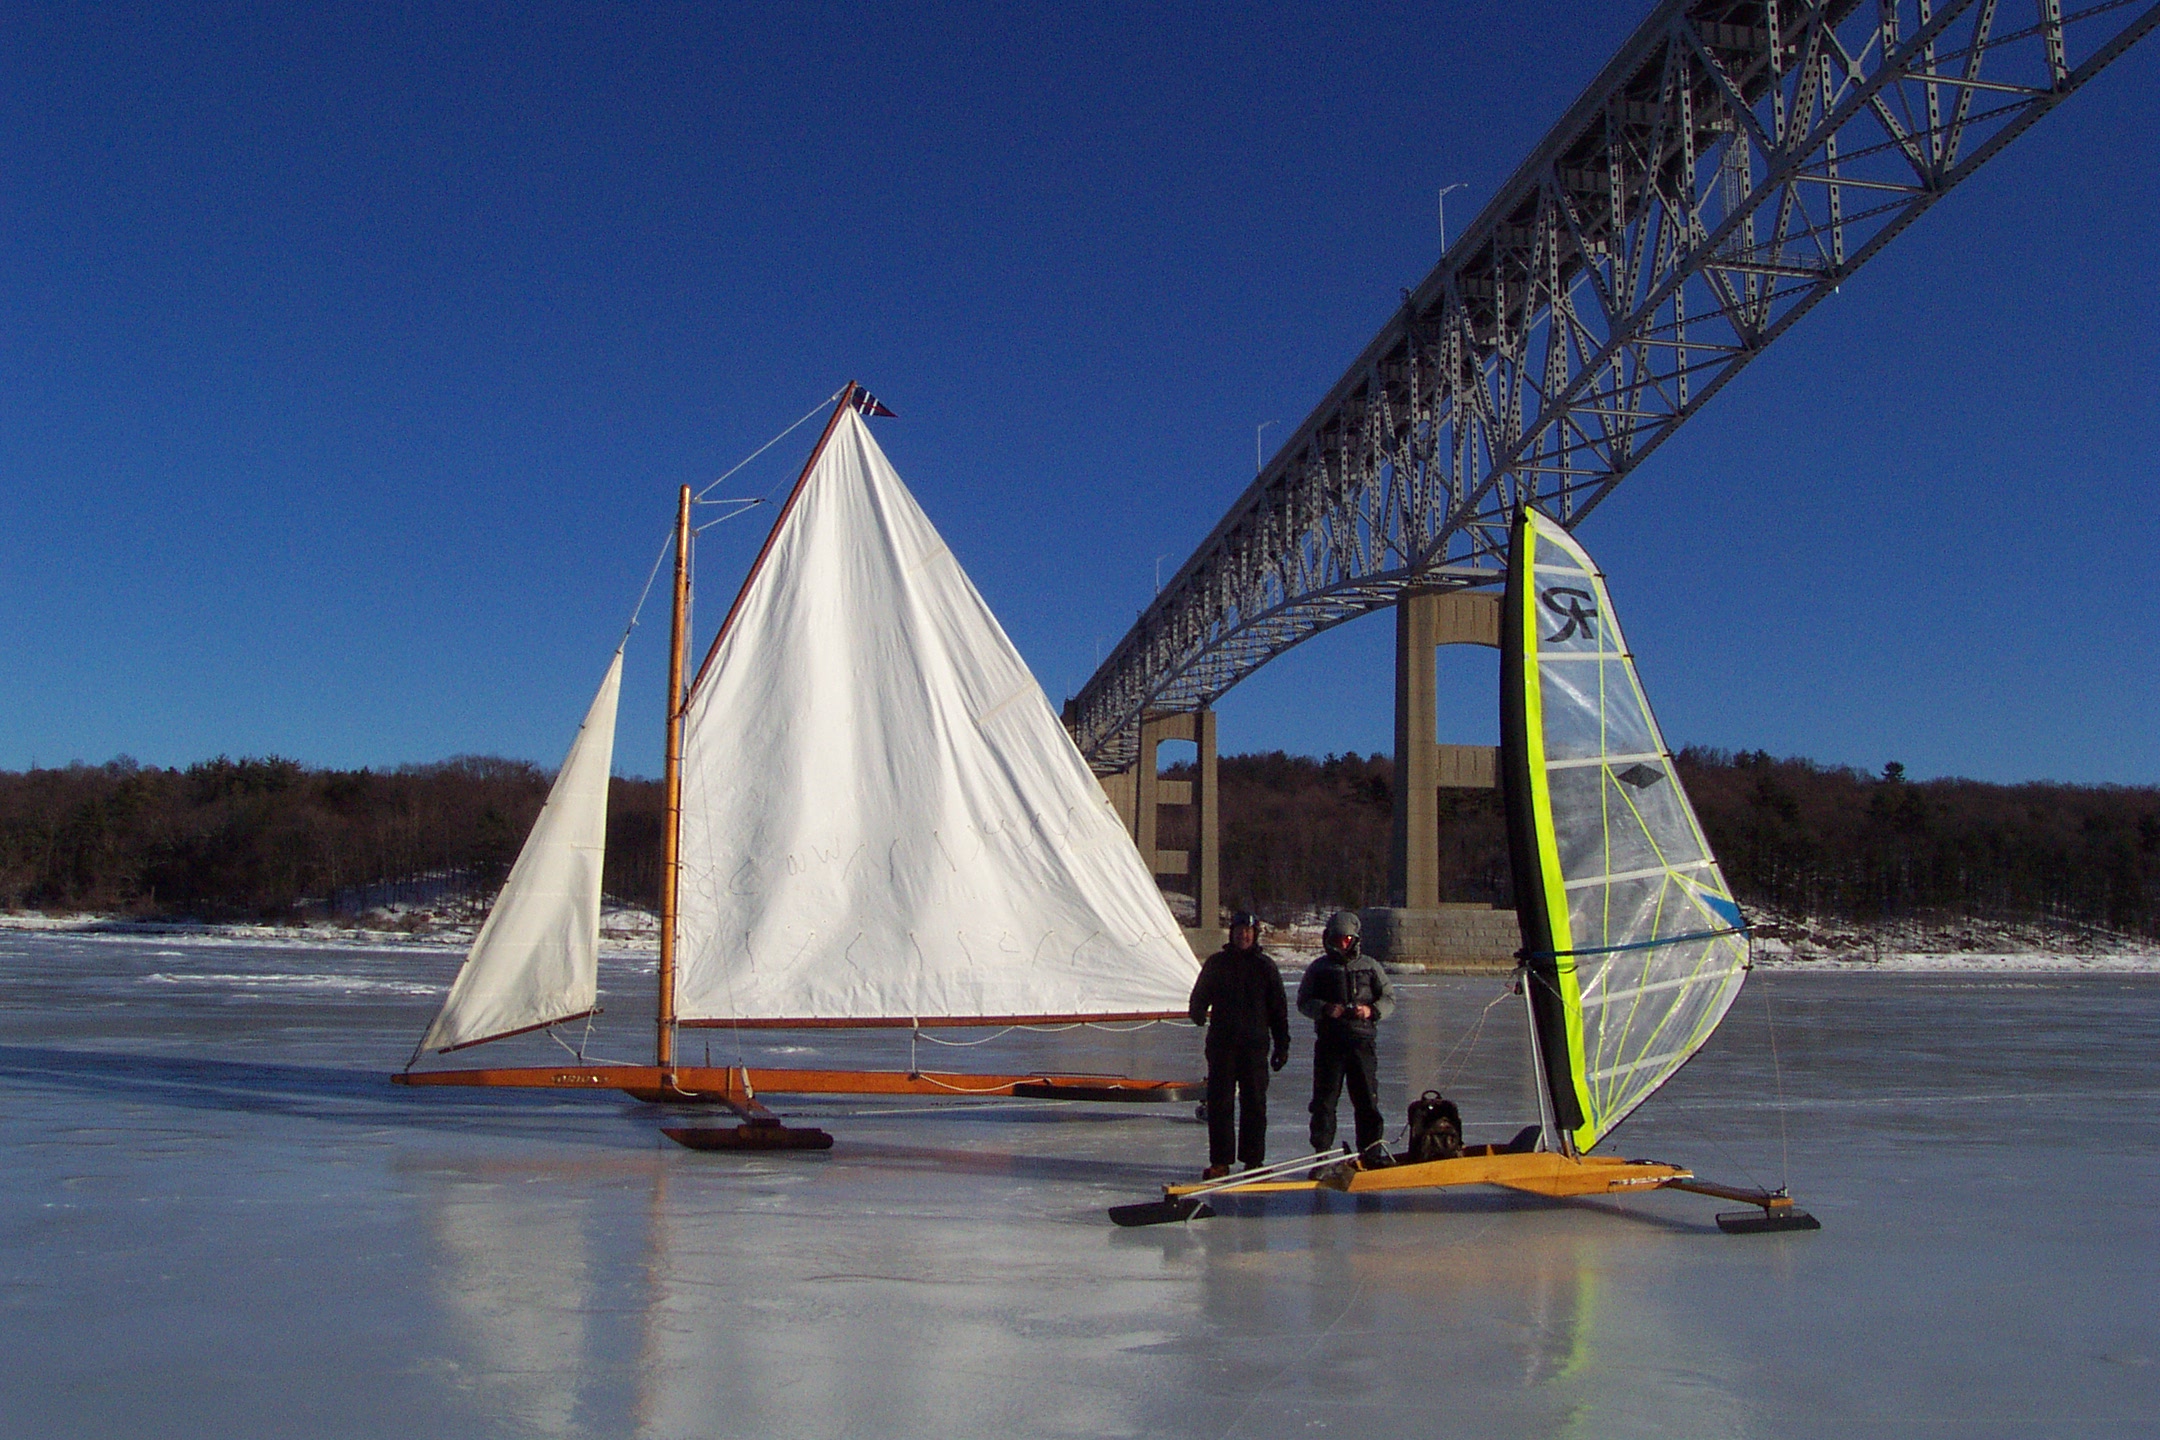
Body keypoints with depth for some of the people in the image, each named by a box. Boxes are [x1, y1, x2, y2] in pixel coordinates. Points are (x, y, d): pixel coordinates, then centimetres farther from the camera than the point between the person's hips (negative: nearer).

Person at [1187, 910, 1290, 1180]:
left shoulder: (1265, 966, 8)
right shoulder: (1216, 963, 9)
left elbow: (1278, 1008, 10)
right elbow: (1199, 996, 13)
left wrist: (1282, 1045, 7)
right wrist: (1199, 1014, -7)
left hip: (1255, 1046, 0)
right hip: (1221, 1045, 0)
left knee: (1254, 1102, 1)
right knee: (1220, 1103, 0)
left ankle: (1253, 1160, 10)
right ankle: (1219, 1162, 6)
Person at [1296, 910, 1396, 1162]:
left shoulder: (1369, 966, 10)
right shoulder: (1318, 968, 9)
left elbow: (1389, 999, 11)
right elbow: (1304, 1002, 6)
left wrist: (1372, 1011, -9)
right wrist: (1326, 1009, -13)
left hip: (1362, 1041, 0)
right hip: (1328, 1043, 0)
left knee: (1367, 1101, 1)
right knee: (1324, 1101, 1)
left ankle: (1371, 1153, 9)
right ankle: (1321, 1154, 8)